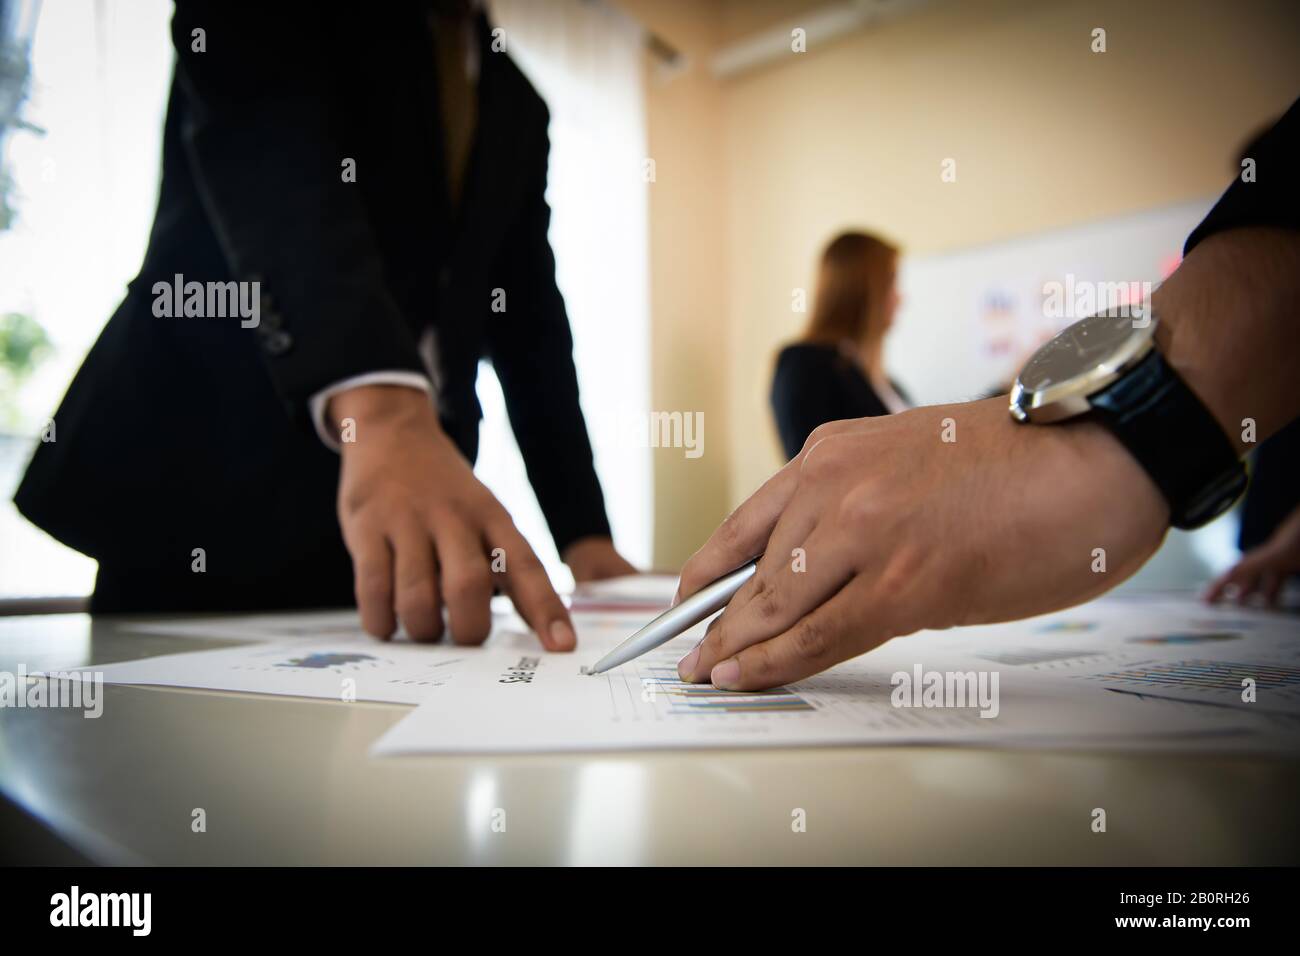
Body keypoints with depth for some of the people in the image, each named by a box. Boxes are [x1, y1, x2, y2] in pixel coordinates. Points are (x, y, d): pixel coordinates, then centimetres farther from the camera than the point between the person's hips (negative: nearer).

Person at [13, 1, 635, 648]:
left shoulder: (518, 108, 14)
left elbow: (532, 328, 10)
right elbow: (266, 147, -23)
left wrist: (586, 535, 0)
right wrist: (386, 413, -41)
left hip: (426, 476, 5)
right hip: (214, 479, -4)